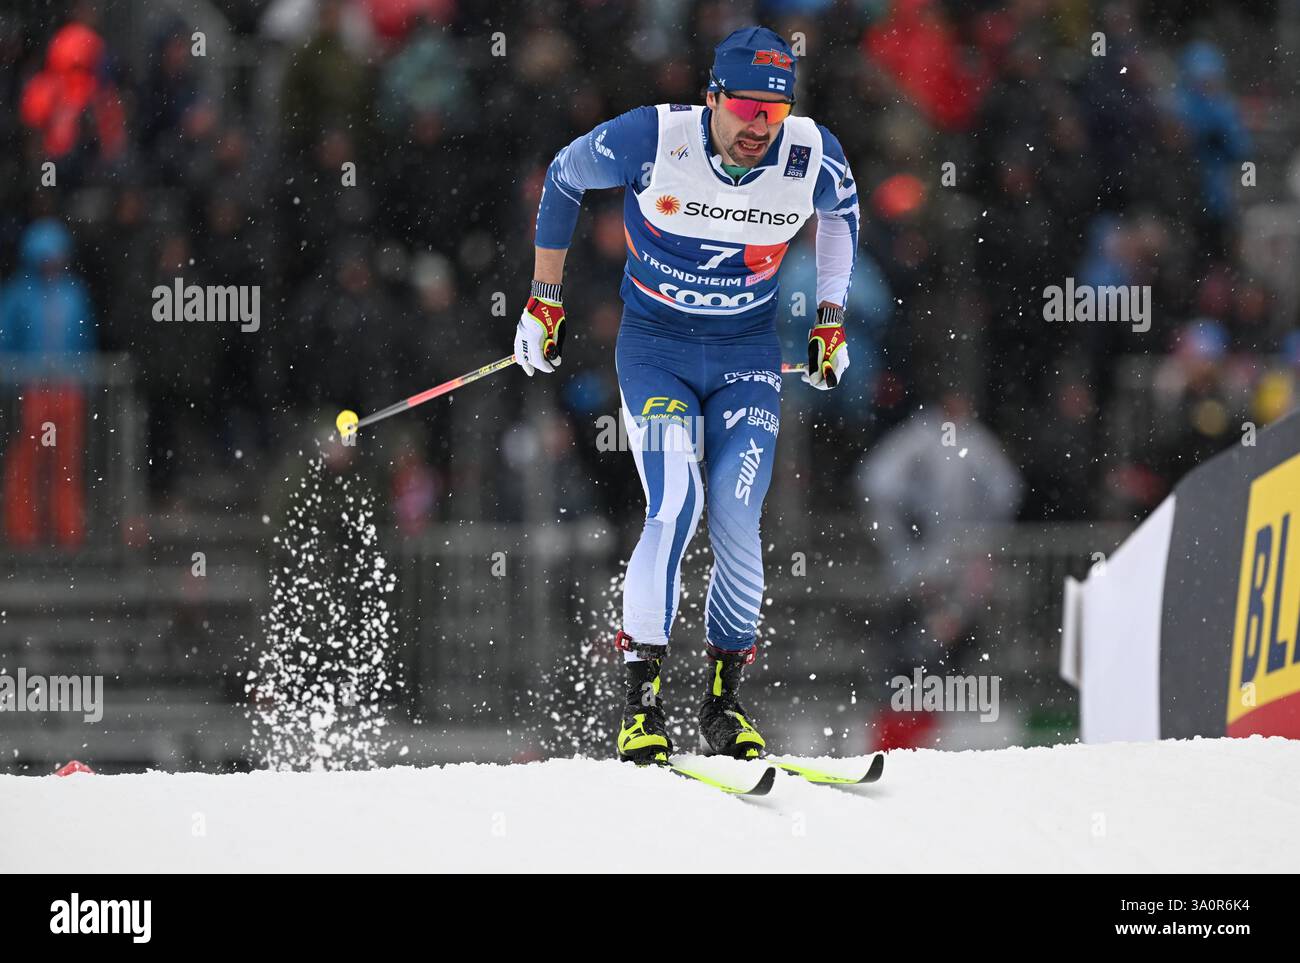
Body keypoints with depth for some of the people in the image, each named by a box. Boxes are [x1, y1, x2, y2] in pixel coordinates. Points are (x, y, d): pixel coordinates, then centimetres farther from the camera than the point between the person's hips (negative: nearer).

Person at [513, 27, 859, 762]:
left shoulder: (813, 157, -15)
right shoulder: (650, 140, -21)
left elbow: (844, 210, 11)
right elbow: (564, 179, 0)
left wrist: (832, 318, 11)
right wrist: (544, 301, 5)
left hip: (749, 359, 2)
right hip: (656, 349, -2)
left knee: (736, 524, -10)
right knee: (674, 509, -20)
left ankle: (726, 701, 6)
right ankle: (643, 698, -15)